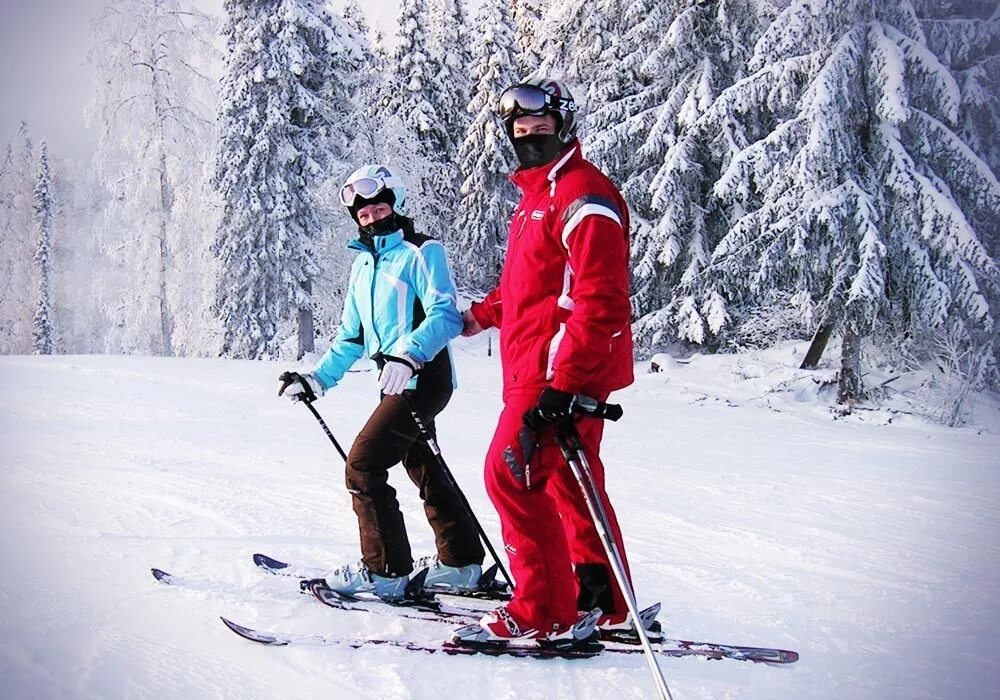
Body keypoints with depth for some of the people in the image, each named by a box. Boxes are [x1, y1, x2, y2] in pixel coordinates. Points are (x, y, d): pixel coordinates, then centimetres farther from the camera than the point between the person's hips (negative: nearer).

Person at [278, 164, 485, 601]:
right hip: (396, 382, 9)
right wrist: (318, 379, 13)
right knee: (424, 470, 16)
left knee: (363, 464, -12)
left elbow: (446, 316, -19)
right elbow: (352, 337, 22)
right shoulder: (363, 265, 16)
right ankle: (460, 564, 28)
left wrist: (407, 354, -34)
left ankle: (383, 571, -6)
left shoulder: (421, 252, -8)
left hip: (424, 378, -9)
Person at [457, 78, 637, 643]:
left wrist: (563, 380, -29)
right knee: (569, 482, 14)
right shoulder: (539, 193, 19)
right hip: (541, 368, 10)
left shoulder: (582, 194, -14)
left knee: (512, 474, -9)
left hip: (560, 370, -10)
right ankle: (606, 606, 22)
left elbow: (599, 300, -23)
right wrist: (483, 315, 36)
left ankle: (544, 613, -3)